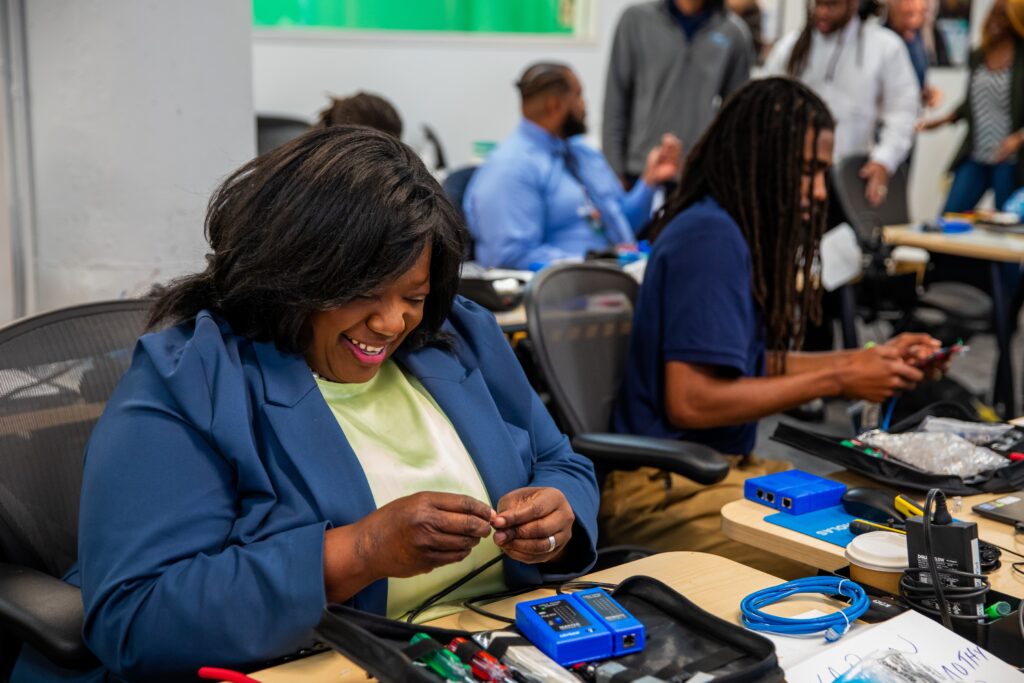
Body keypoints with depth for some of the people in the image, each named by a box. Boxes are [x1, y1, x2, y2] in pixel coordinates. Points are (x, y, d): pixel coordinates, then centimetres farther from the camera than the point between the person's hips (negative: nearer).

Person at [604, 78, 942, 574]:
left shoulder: (733, 229, 11)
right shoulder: (711, 237, -18)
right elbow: (690, 401, -23)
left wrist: (867, 359, 9)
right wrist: (836, 380, -15)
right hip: (661, 489, -10)